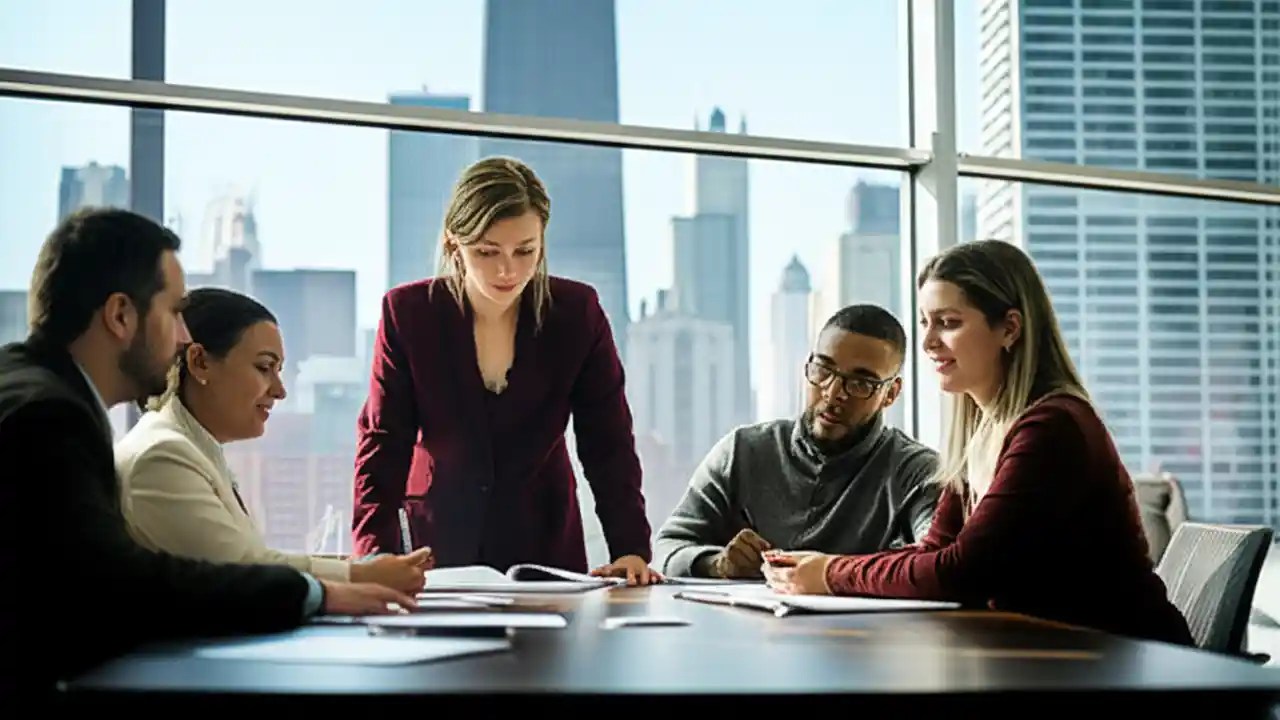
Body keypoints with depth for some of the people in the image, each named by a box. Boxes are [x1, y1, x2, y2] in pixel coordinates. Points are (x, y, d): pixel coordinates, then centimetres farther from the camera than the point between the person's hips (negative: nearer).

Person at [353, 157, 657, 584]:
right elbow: (384, 444, -7)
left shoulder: (578, 312, -6)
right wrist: (375, 557, -20)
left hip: (545, 543, 1)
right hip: (437, 541, 0)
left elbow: (608, 444, -4)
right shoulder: (408, 313, -8)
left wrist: (630, 548, -16)